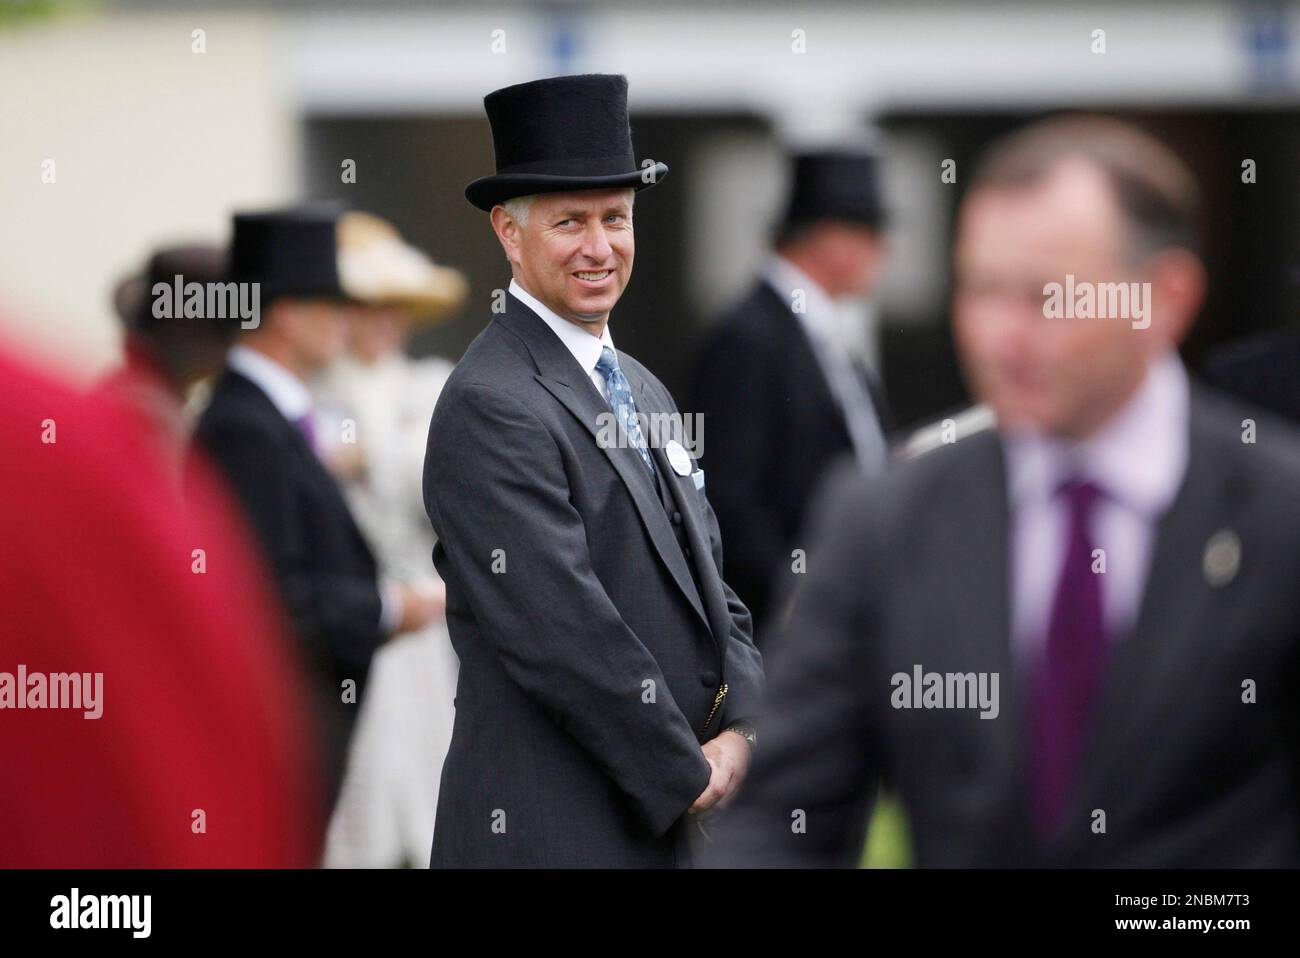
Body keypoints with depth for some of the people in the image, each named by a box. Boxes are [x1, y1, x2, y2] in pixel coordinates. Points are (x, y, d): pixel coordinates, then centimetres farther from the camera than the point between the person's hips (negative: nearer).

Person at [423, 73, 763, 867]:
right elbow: (560, 629, -18)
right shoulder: (489, 408, -13)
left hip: (666, 823, 8)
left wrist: (738, 732, -2)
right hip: (550, 831, -8)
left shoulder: (643, 390, 17)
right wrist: (687, 772, -12)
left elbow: (706, 580, 16)